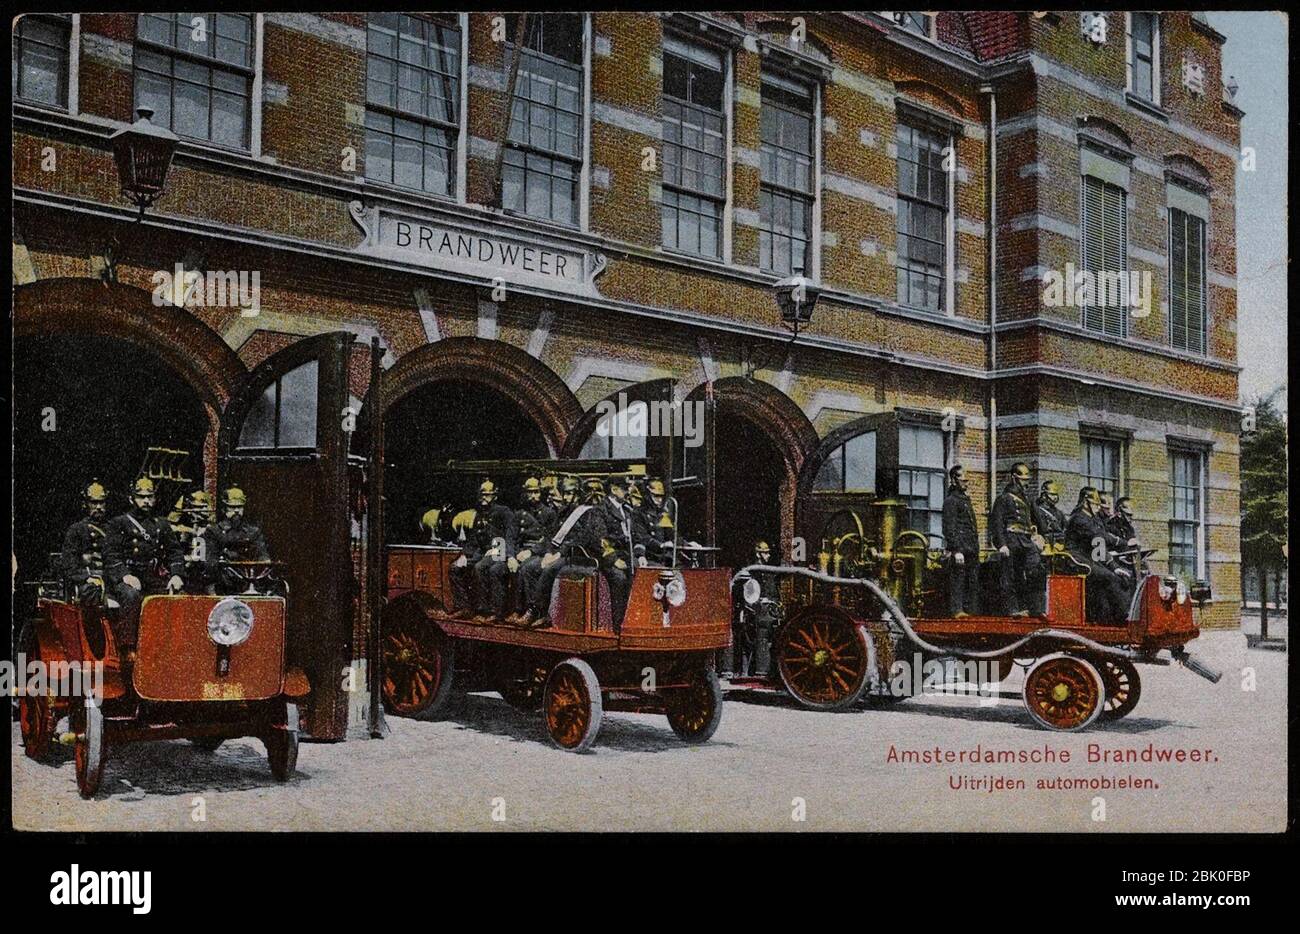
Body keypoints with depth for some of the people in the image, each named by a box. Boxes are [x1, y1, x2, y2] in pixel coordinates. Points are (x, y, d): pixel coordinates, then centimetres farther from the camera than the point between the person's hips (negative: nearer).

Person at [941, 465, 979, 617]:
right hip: (960, 549, -9)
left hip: (972, 550, 9)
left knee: (973, 582, 8)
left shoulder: (966, 499, 22)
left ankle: (972, 610, 11)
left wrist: (976, 549, 21)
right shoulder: (951, 500, -6)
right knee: (958, 580, -10)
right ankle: (956, 610, -10)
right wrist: (956, 550, -19)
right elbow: (950, 528, -13)